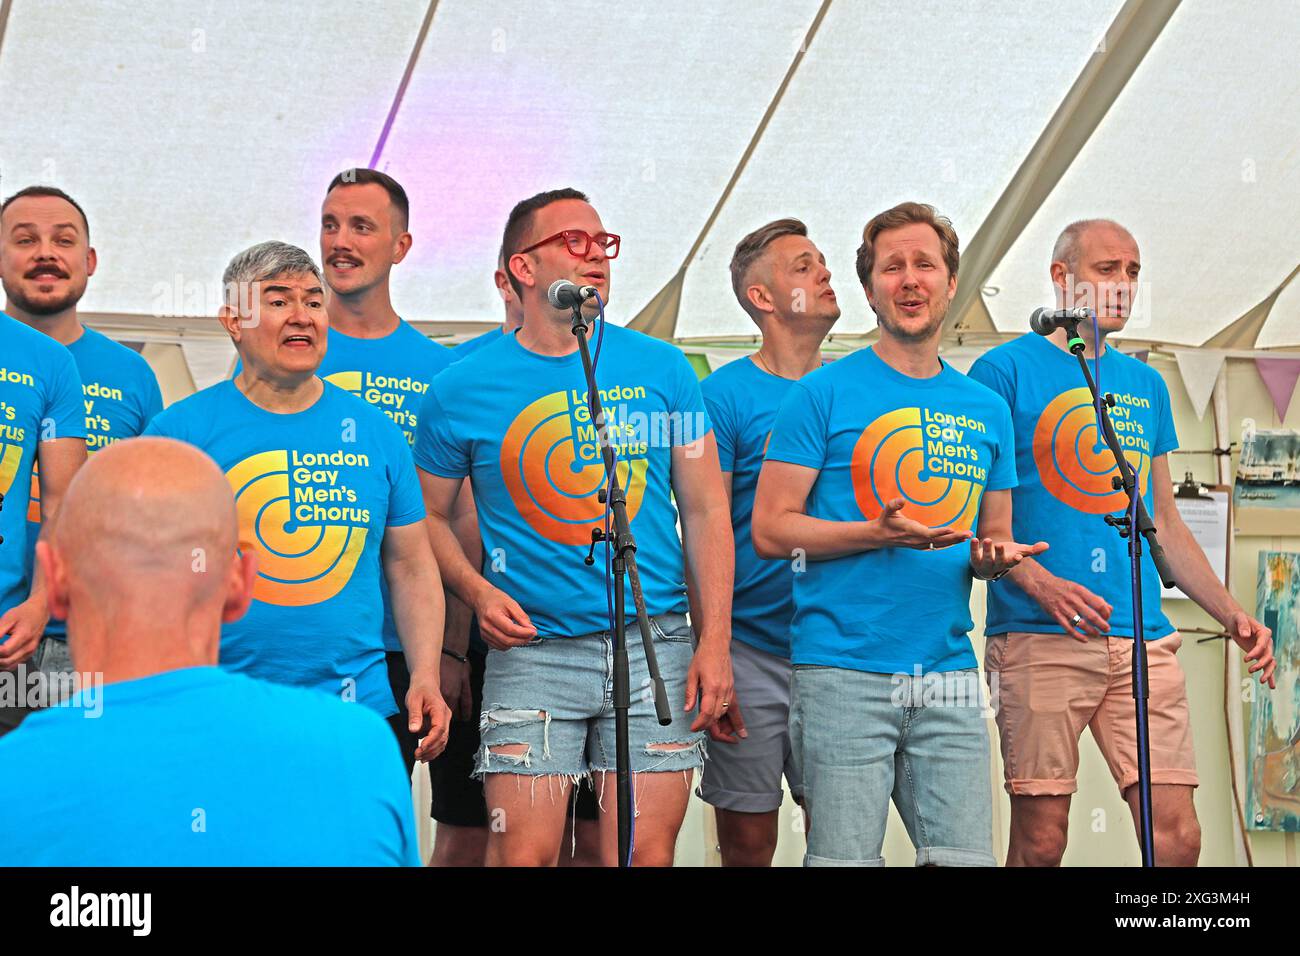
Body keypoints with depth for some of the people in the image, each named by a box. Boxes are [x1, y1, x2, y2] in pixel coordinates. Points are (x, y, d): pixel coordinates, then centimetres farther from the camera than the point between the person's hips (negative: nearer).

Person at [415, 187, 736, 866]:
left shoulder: (661, 369, 5)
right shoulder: (461, 390, 2)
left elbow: (706, 511, 7)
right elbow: (428, 516, 12)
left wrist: (715, 643, 0)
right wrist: (478, 592, -6)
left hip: (654, 649, 1)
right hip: (531, 652, -1)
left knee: (645, 856, 2)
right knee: (523, 855, -5)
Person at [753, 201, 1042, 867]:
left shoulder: (986, 409, 16)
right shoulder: (824, 394, 1)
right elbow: (770, 530, -2)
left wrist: (994, 556, -1)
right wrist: (881, 533, -16)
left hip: (950, 678, 4)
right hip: (844, 673, -4)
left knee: (966, 857, 0)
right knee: (845, 860, -4)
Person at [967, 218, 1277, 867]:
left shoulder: (1145, 384, 19)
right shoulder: (1007, 370, 2)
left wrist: (1231, 615, 14)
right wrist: (1041, 583, -19)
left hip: (1144, 638, 5)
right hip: (1041, 638, -5)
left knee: (1178, 836, -3)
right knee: (1041, 839, -4)